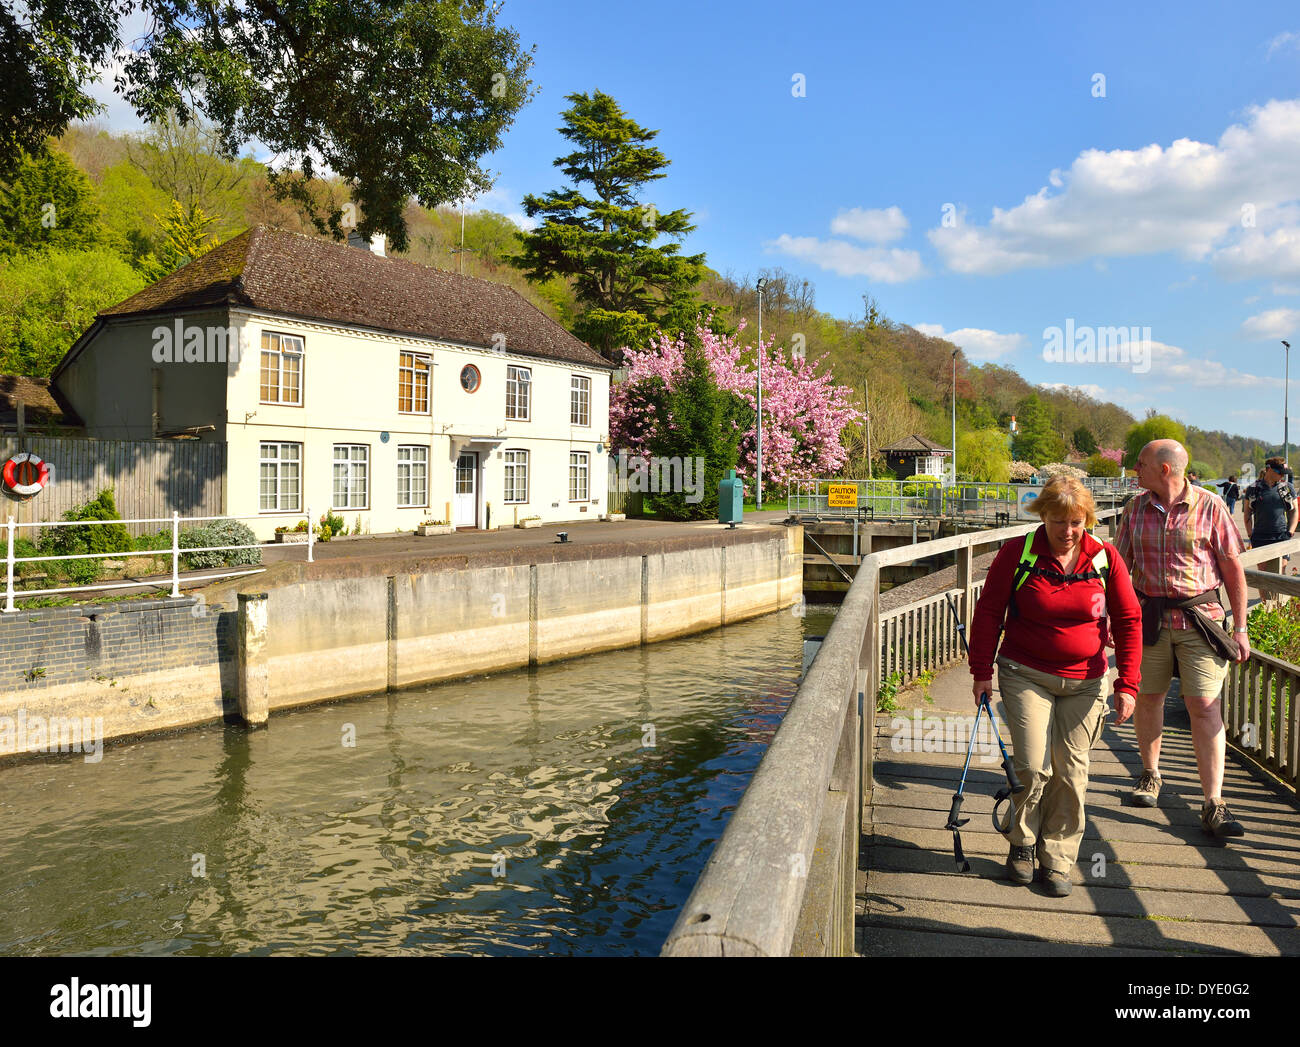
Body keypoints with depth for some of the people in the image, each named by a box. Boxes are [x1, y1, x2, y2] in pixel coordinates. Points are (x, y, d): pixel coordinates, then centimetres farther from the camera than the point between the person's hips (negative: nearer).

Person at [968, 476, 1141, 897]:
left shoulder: (1105, 558, -3)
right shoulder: (1017, 554, -8)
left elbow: (1128, 620, 3)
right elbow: (988, 612, -1)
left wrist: (1127, 684, -2)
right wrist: (981, 672, -2)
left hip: (1085, 682, 2)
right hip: (1026, 676, -2)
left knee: (1071, 772, 4)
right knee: (1033, 767, -8)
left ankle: (1057, 861, 19)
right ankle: (1022, 843, 18)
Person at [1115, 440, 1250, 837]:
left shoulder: (1210, 506, -4)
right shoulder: (1136, 509, 6)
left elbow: (1233, 568, 0)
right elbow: (1120, 566, 11)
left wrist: (1240, 628, -2)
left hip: (1199, 618, -3)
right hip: (1147, 615, 3)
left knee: (1204, 707, -7)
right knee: (1147, 698, 11)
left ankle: (1213, 805, -2)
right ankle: (1150, 775, 32)